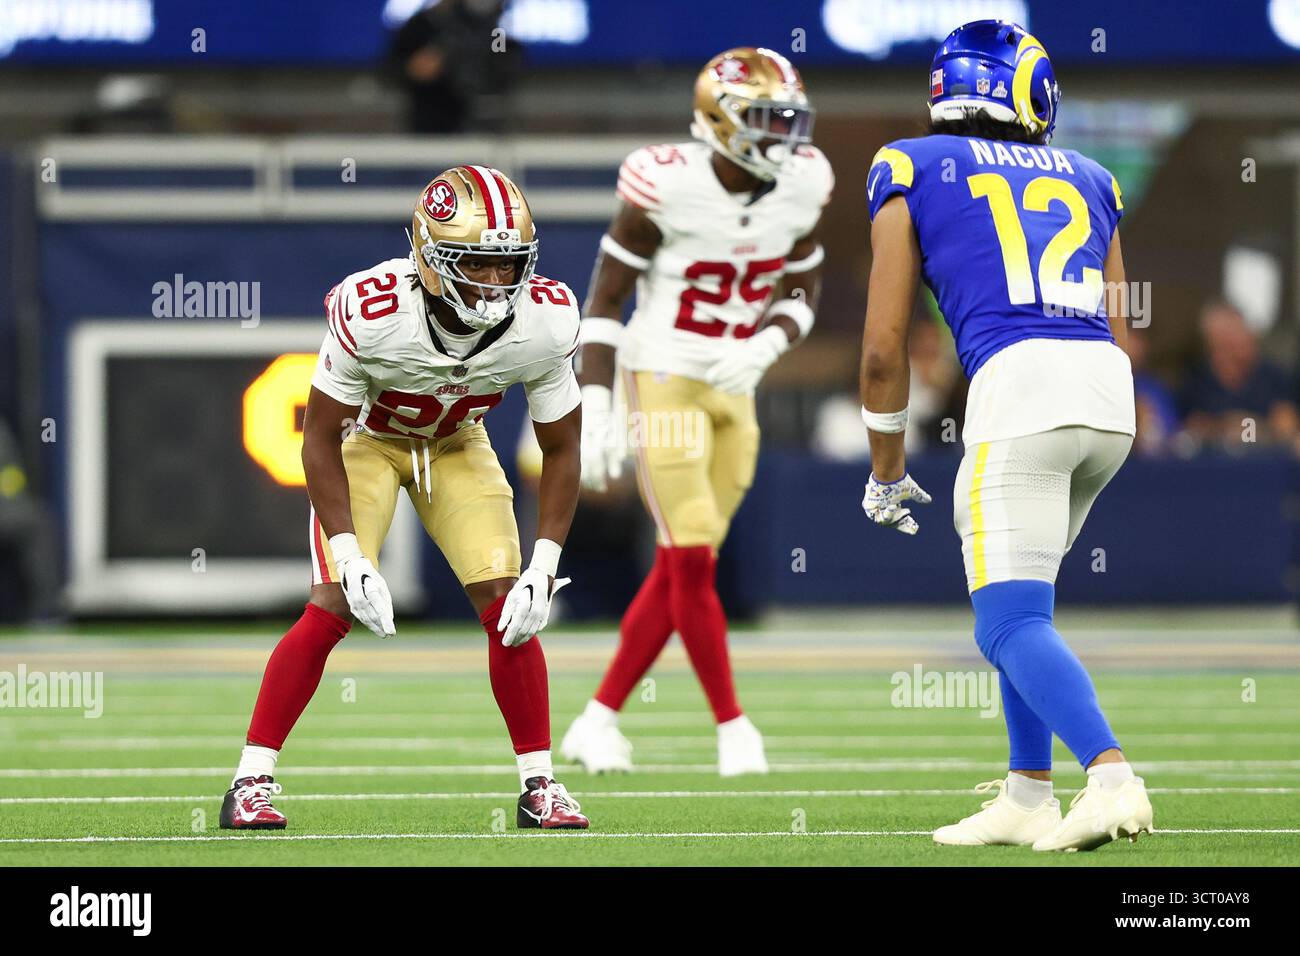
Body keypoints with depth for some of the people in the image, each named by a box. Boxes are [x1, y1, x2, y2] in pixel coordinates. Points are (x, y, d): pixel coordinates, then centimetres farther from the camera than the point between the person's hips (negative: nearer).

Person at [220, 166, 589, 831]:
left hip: (456, 446, 3)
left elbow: (561, 450, -13)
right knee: (332, 608, -16)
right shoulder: (371, 312, -37)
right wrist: (349, 554, -29)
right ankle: (251, 783, -8)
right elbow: (320, 435, -24)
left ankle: (539, 786, 3)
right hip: (365, 439, -3)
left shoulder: (543, 324, -28)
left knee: (508, 608, -9)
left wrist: (544, 567, -20)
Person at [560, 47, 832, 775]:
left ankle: (598, 722, 17)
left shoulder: (802, 186, -5)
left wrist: (764, 348, -13)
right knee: (693, 561, -11)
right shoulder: (666, 186, -20)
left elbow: (803, 292, 9)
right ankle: (734, 727, -1)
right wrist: (596, 410, -18)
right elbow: (606, 297, -12)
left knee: (679, 571, 7)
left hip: (733, 391, 6)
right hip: (662, 381, -6)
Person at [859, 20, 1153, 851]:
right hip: (1112, 395, 5)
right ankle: (1028, 798, 21)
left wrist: (887, 472, 21)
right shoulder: (1087, 181, 24)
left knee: (1011, 618, -6)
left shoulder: (912, 169, 13)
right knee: (1017, 594, 23)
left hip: (1016, 382, -5)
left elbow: (885, 347, 10)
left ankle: (1113, 779, -26)